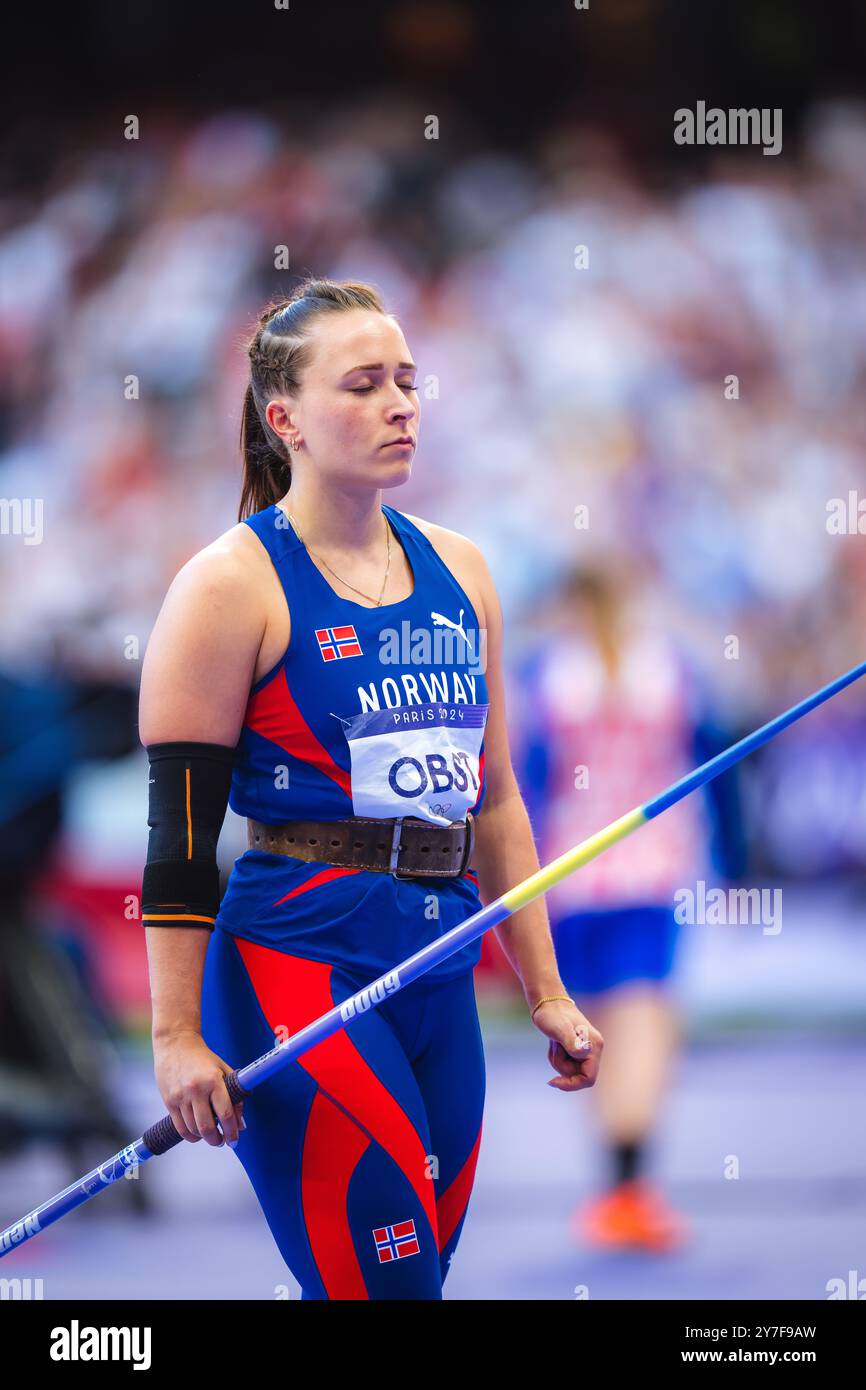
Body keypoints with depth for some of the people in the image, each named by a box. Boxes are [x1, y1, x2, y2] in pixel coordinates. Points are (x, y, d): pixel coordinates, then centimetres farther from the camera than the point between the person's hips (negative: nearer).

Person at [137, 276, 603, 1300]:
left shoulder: (457, 571, 13)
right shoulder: (232, 584, -6)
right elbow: (179, 831, -8)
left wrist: (547, 993, 18)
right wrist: (177, 1035, -13)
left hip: (440, 975, 7)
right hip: (299, 968, -7)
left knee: (415, 1275, 8)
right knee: (390, 1287, -15)